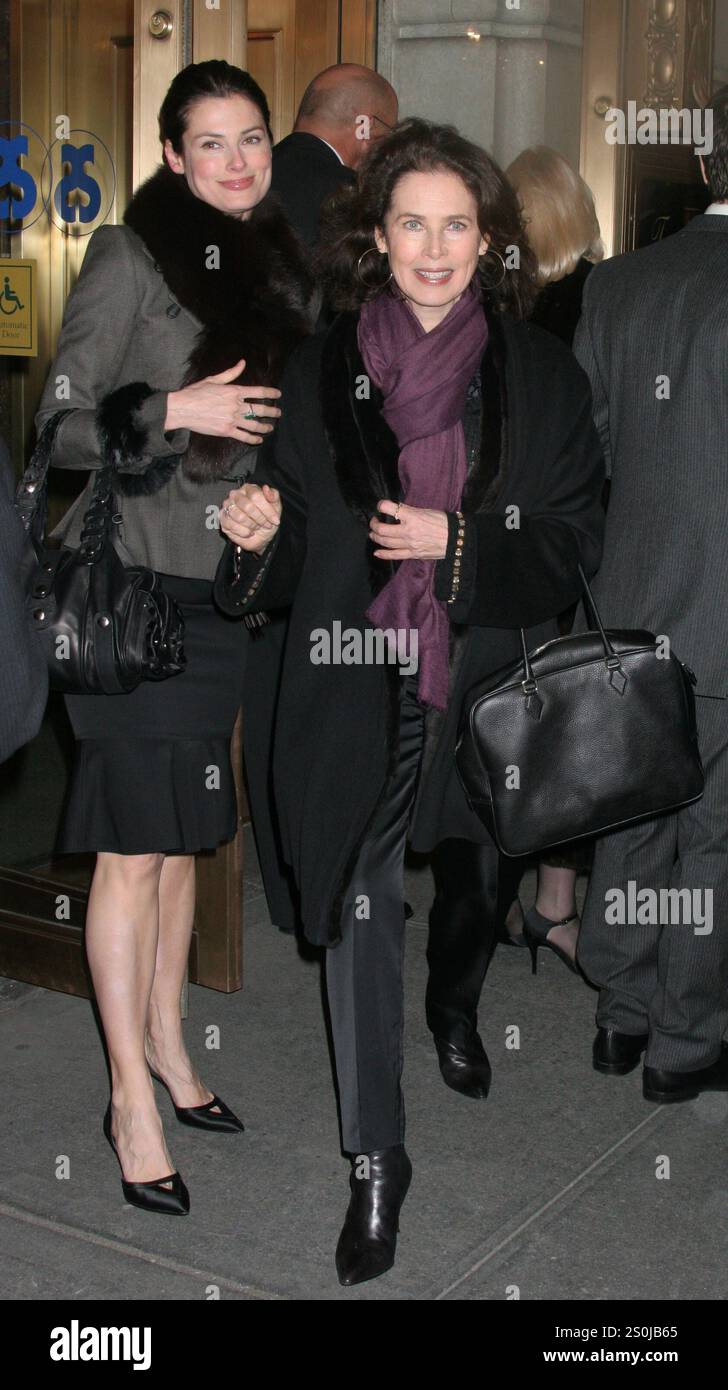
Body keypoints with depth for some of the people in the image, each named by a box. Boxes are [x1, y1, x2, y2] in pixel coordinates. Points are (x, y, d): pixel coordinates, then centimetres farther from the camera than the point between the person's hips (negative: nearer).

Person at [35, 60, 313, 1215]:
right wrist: (172, 412, -20)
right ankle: (131, 1096, 8)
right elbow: (62, 426, -8)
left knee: (185, 832, 14)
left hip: (222, 588, 6)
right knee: (135, 847, -3)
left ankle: (164, 1038, 29)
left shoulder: (278, 270, 12)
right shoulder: (133, 257, -7)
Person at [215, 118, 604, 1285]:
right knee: (358, 913, -2)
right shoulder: (320, 371, 0)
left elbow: (575, 544, -3)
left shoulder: (543, 376, -3)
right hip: (356, 688, 0)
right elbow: (292, 550, 4)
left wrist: (458, 543, -18)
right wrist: (256, 535, -19)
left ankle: (456, 1011, 55)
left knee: (477, 872, 21)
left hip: (489, 683, 1)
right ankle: (375, 1163, 12)